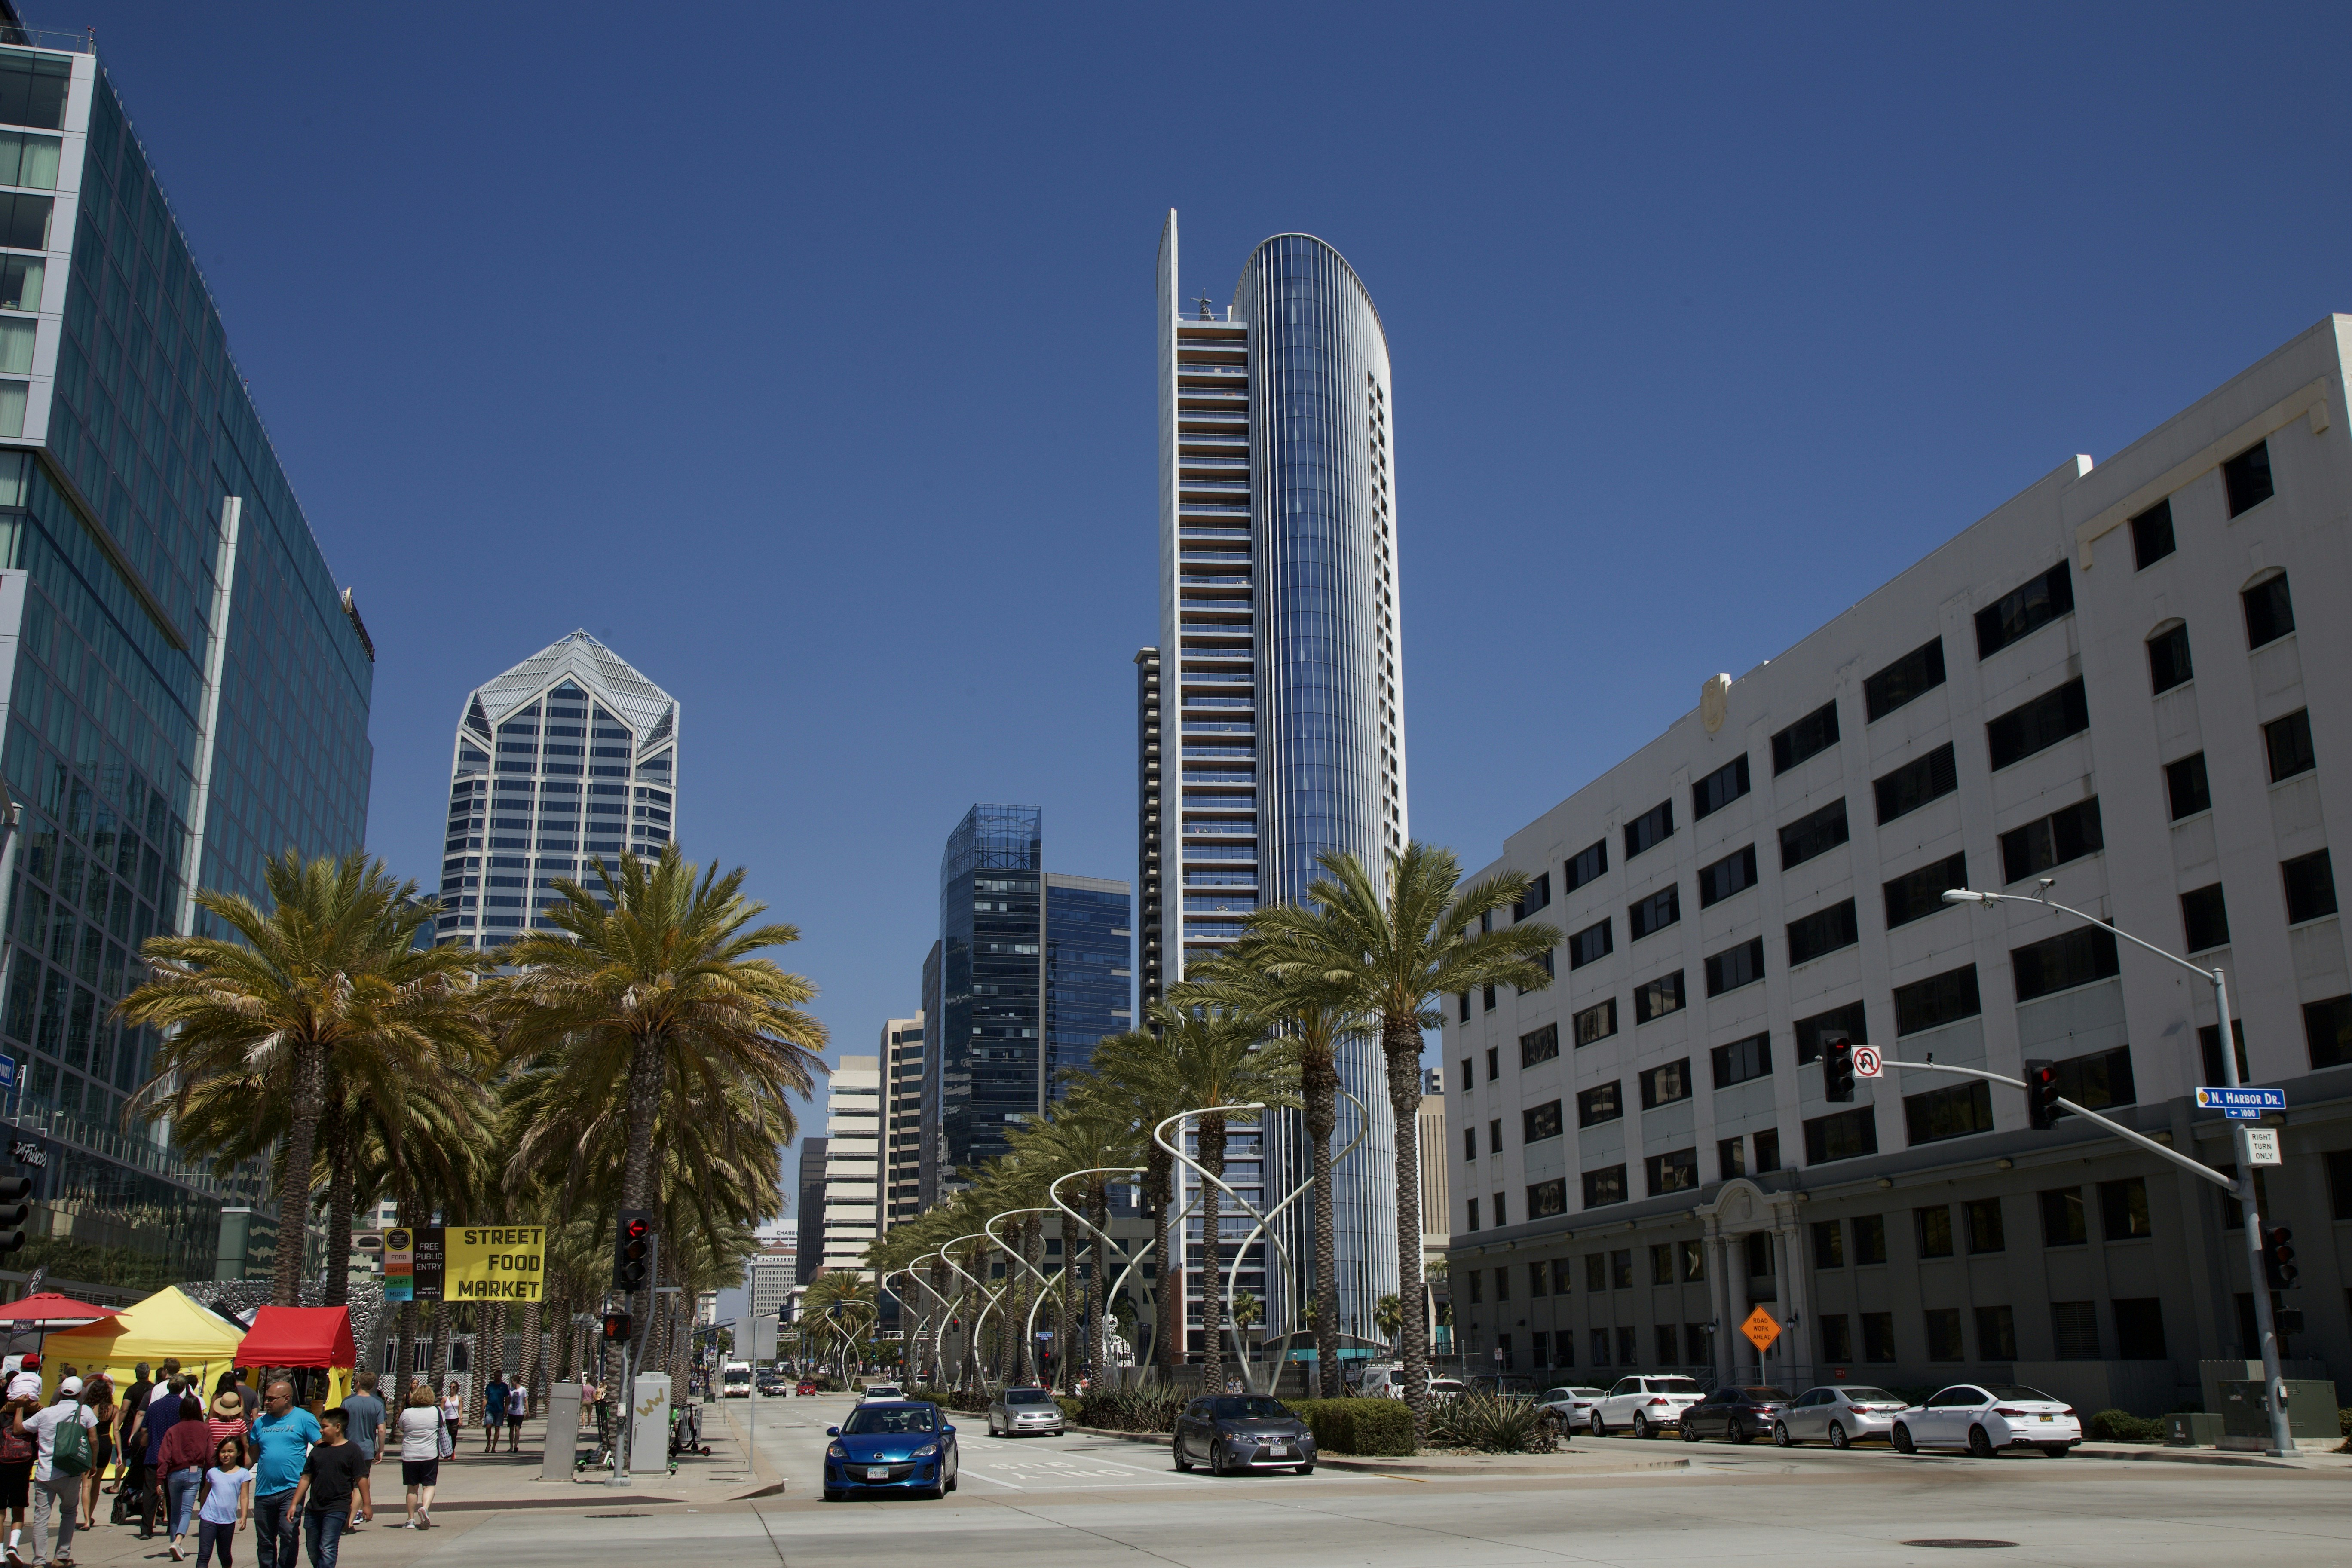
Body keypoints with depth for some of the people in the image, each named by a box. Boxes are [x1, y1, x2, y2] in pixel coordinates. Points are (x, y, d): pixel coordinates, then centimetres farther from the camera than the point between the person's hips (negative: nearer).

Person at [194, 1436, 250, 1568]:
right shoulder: (213, 1472, 6)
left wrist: (244, 1517, -10)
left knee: (225, 1555, 15)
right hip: (209, 1518, 0)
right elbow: (205, 1493, 17)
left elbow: (244, 1497, -2)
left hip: (229, 1521, 0)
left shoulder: (243, 1474, 2)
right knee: (204, 1554, -9)